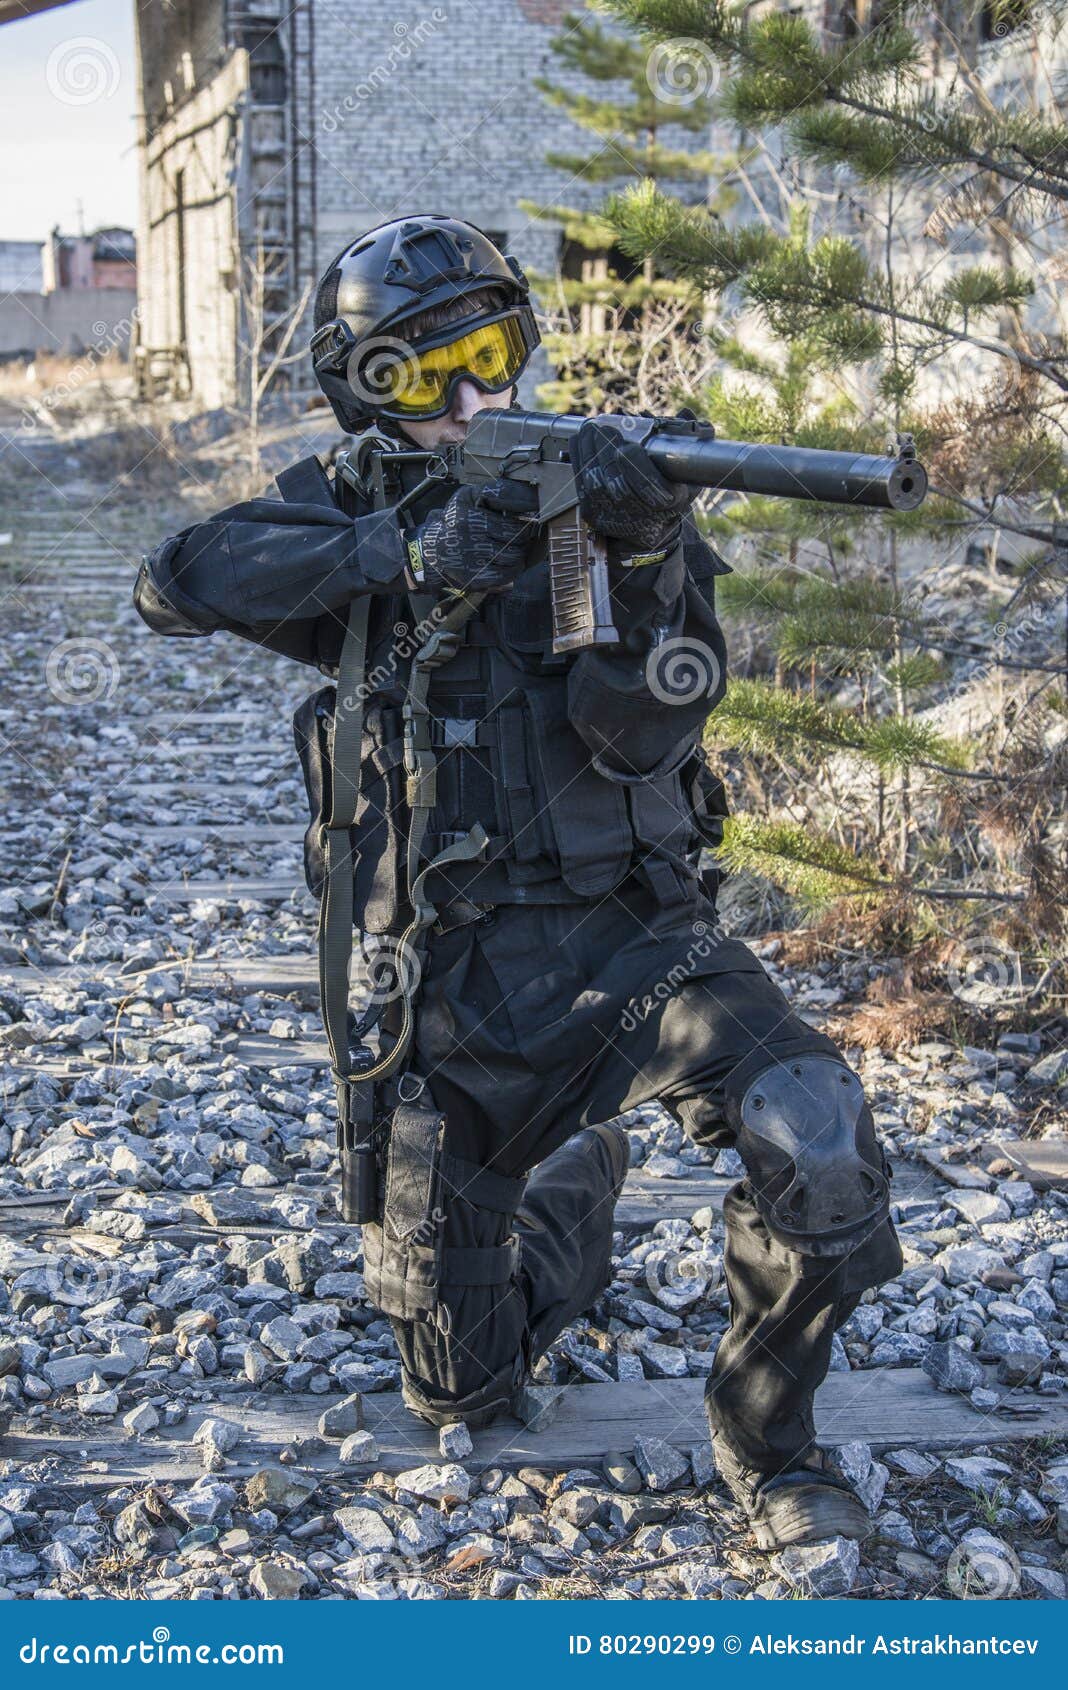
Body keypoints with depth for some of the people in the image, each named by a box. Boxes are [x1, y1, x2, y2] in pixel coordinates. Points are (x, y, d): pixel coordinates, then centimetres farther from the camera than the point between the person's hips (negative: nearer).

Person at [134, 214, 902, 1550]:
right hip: (461, 988, 1)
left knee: (816, 1131, -32)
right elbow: (180, 582, -15)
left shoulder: (590, 493, 2)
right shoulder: (354, 516, 5)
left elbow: (639, 732, -11)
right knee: (458, 1391, 9)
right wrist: (406, 555, -24)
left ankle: (765, 1438, -4)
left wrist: (647, 559, -28)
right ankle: (575, 1190, 42)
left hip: (637, 934, -1)